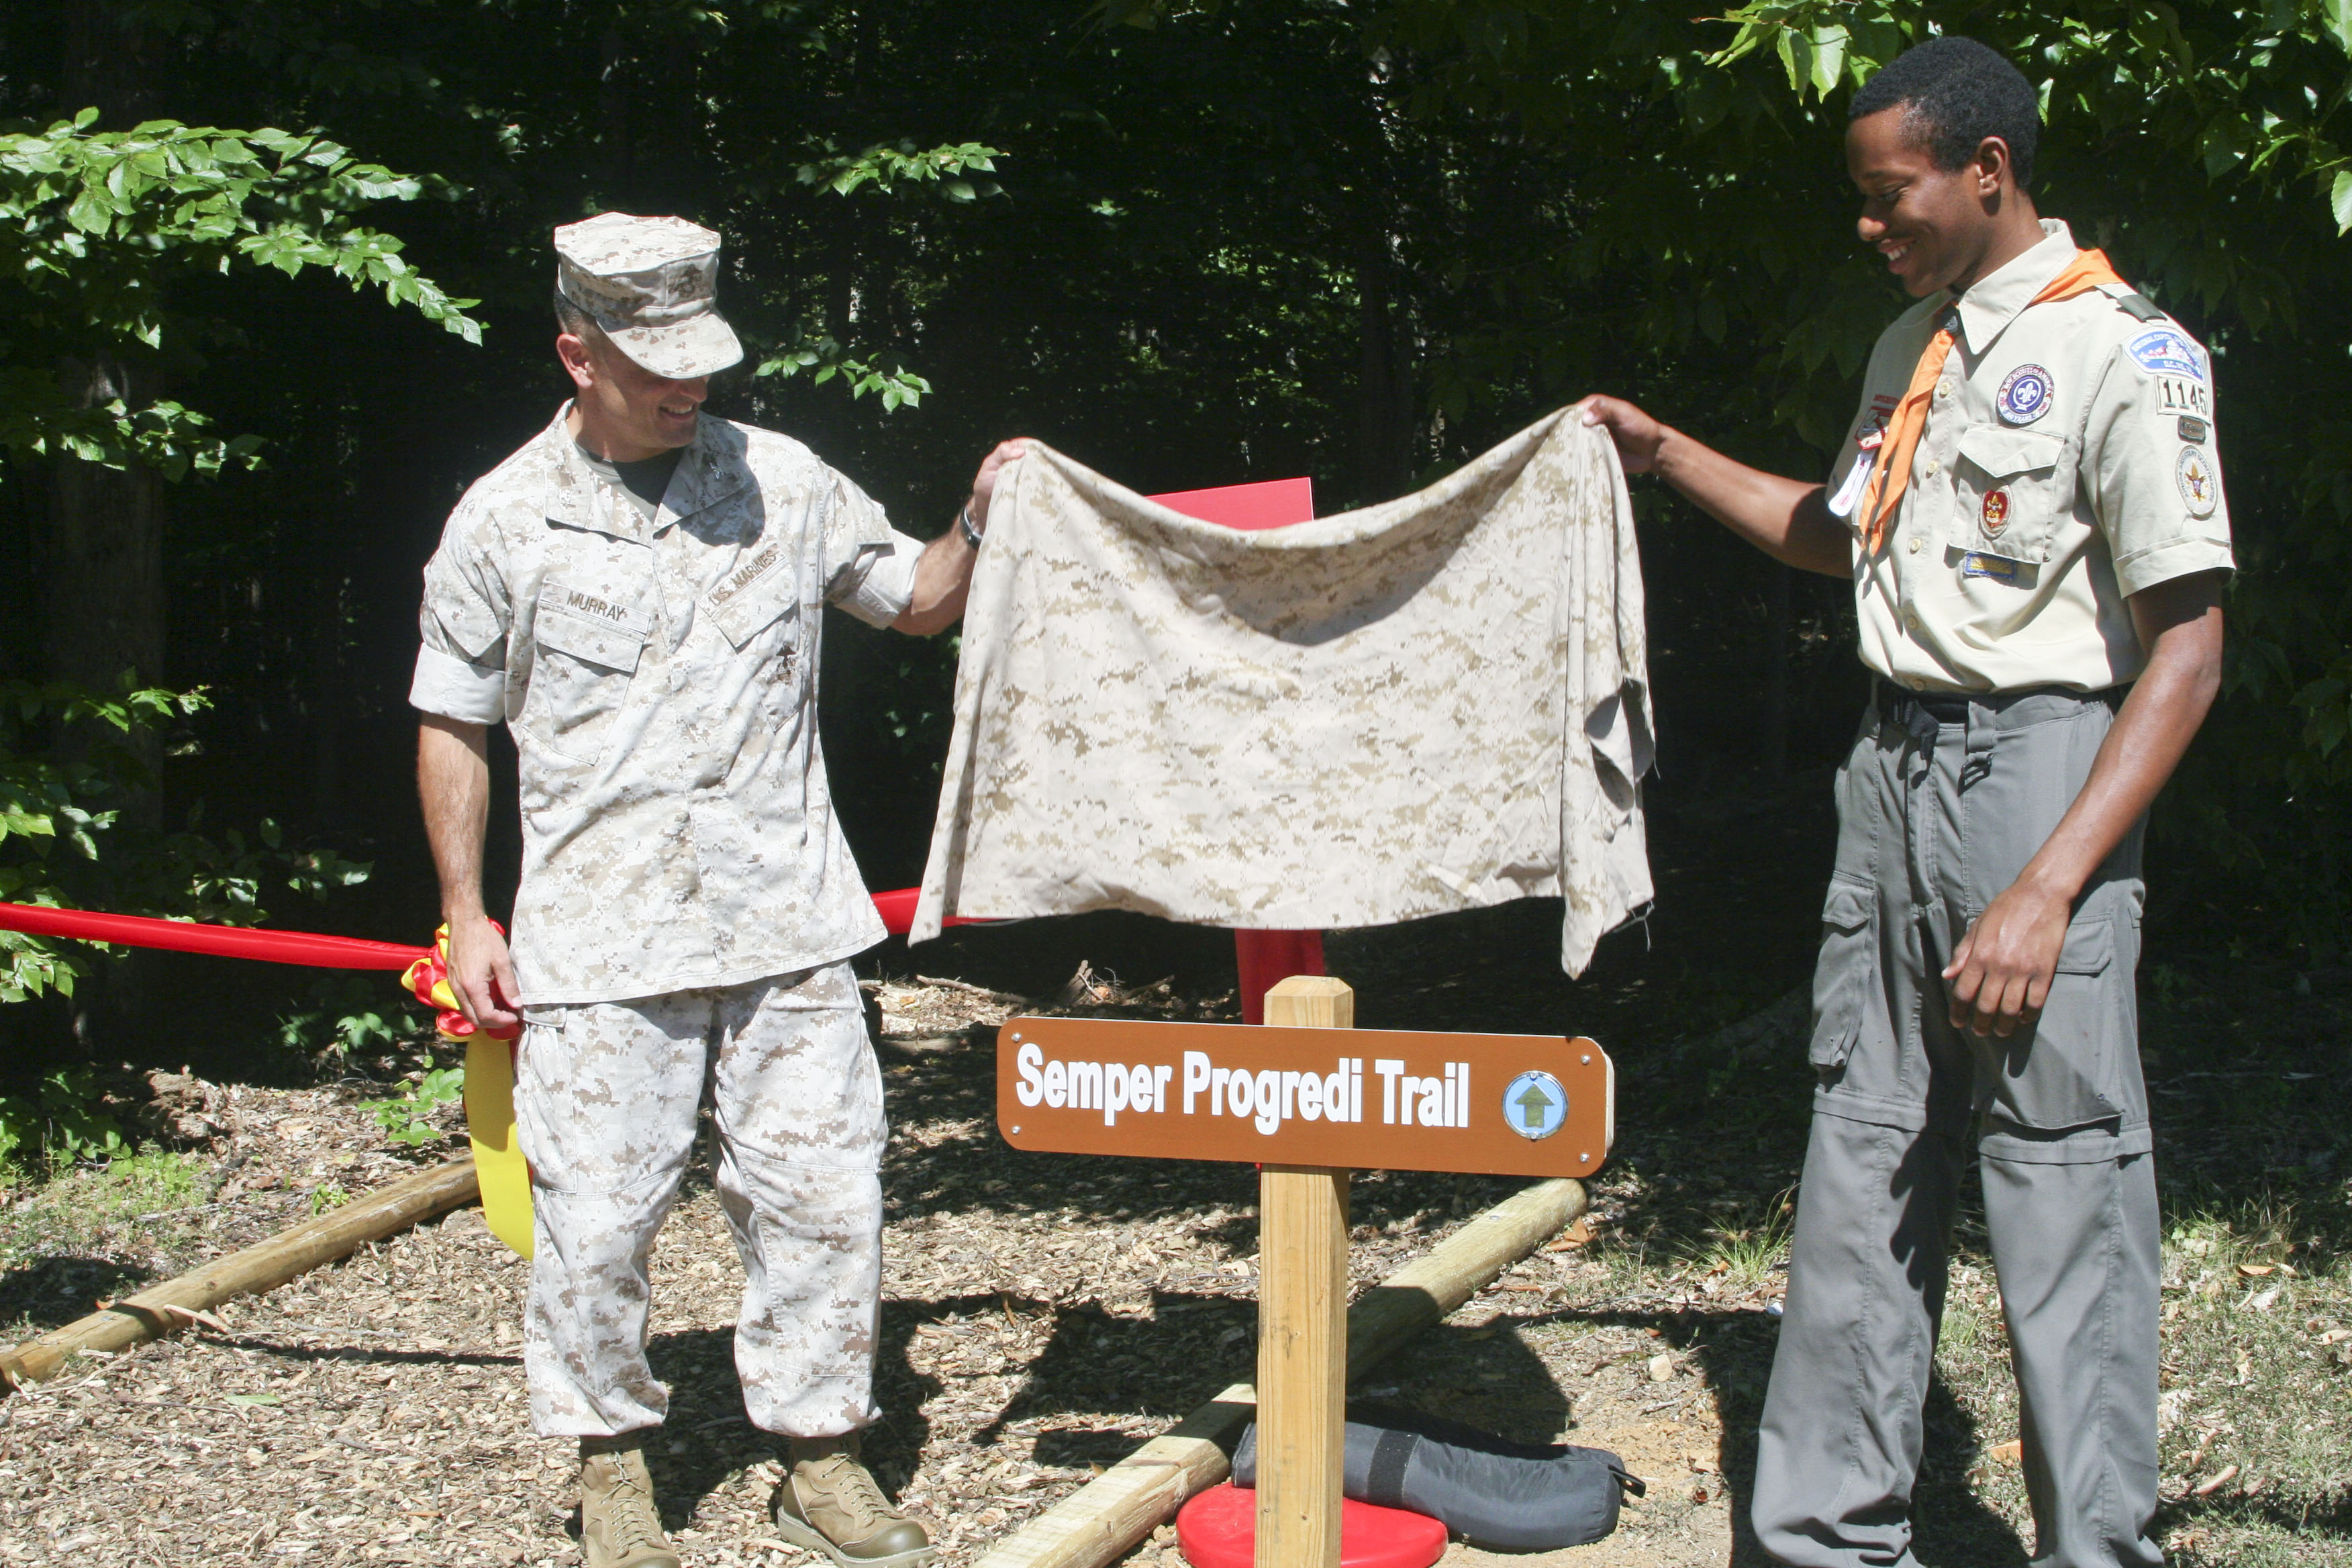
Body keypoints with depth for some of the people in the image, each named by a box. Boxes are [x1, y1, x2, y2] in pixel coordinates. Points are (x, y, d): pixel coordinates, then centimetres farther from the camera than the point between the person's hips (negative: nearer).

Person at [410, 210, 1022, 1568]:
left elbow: (917, 601, 18)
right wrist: (465, 919, 5)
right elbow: (454, 726, 8)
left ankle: (825, 1458, 20)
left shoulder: (782, 482, 6)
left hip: (784, 925, 2)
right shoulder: (506, 522, 1)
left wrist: (979, 526, -2)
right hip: (599, 940, -2)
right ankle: (613, 1456, 23)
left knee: (825, 1195, 3)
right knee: (597, 1214, 1)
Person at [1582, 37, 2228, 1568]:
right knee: (1862, 1168, 10)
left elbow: (2188, 649, -14)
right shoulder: (1910, 349, 14)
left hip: (2039, 767, -8)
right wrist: (1665, 452, 25)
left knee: (2063, 1189, -6)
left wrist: (2048, 889, -20)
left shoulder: (2122, 352, -11)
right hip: (1892, 768, 8)